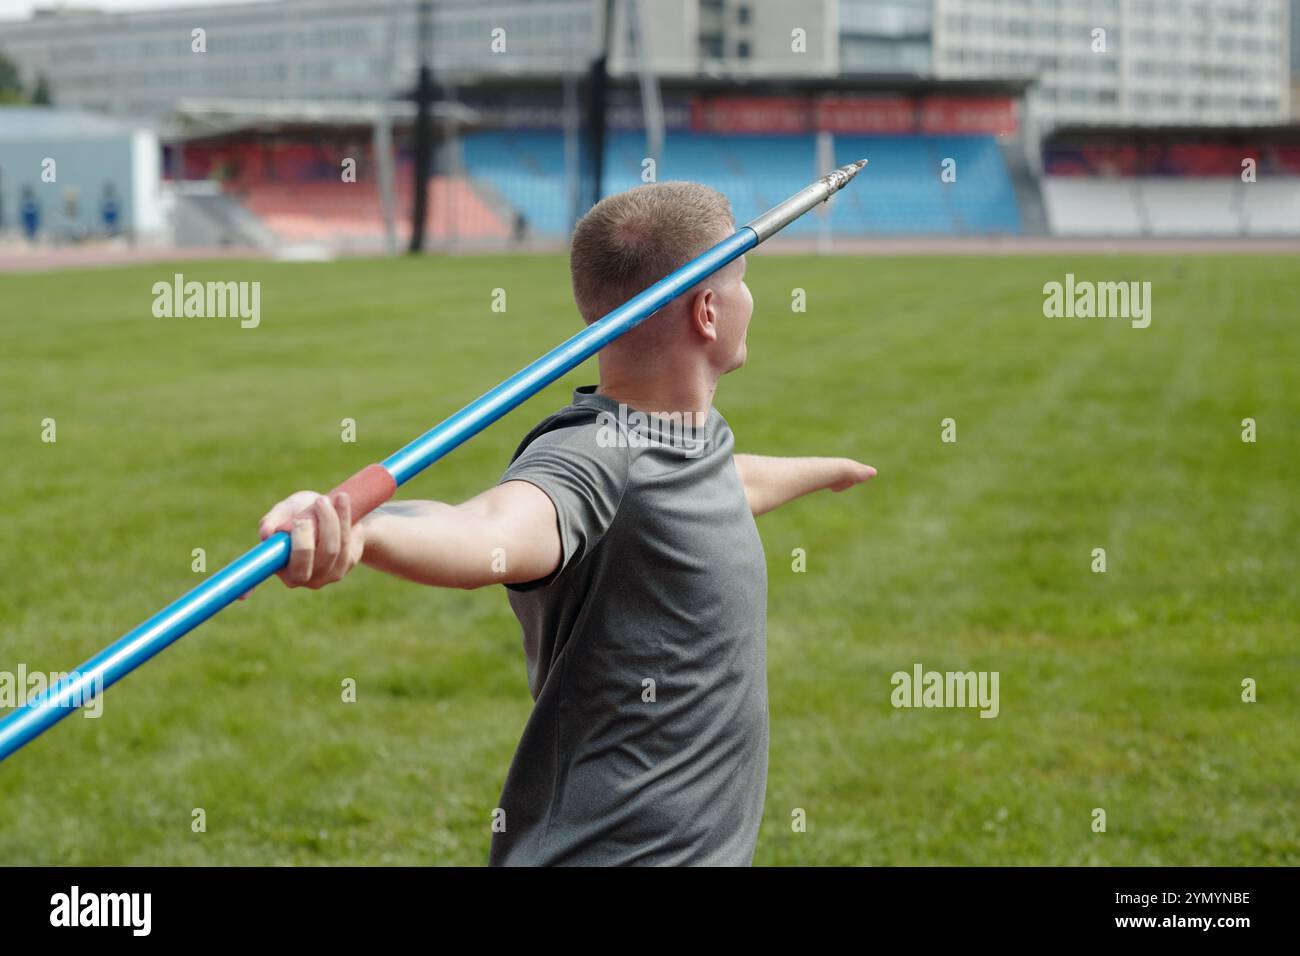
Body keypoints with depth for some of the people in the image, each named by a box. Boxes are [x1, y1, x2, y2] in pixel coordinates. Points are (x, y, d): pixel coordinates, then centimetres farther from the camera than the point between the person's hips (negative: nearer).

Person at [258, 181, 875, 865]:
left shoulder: (703, 430, 7)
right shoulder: (593, 458, -22)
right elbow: (495, 529, -42)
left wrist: (821, 470, 50)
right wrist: (362, 534, -63)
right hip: (602, 850, -9)